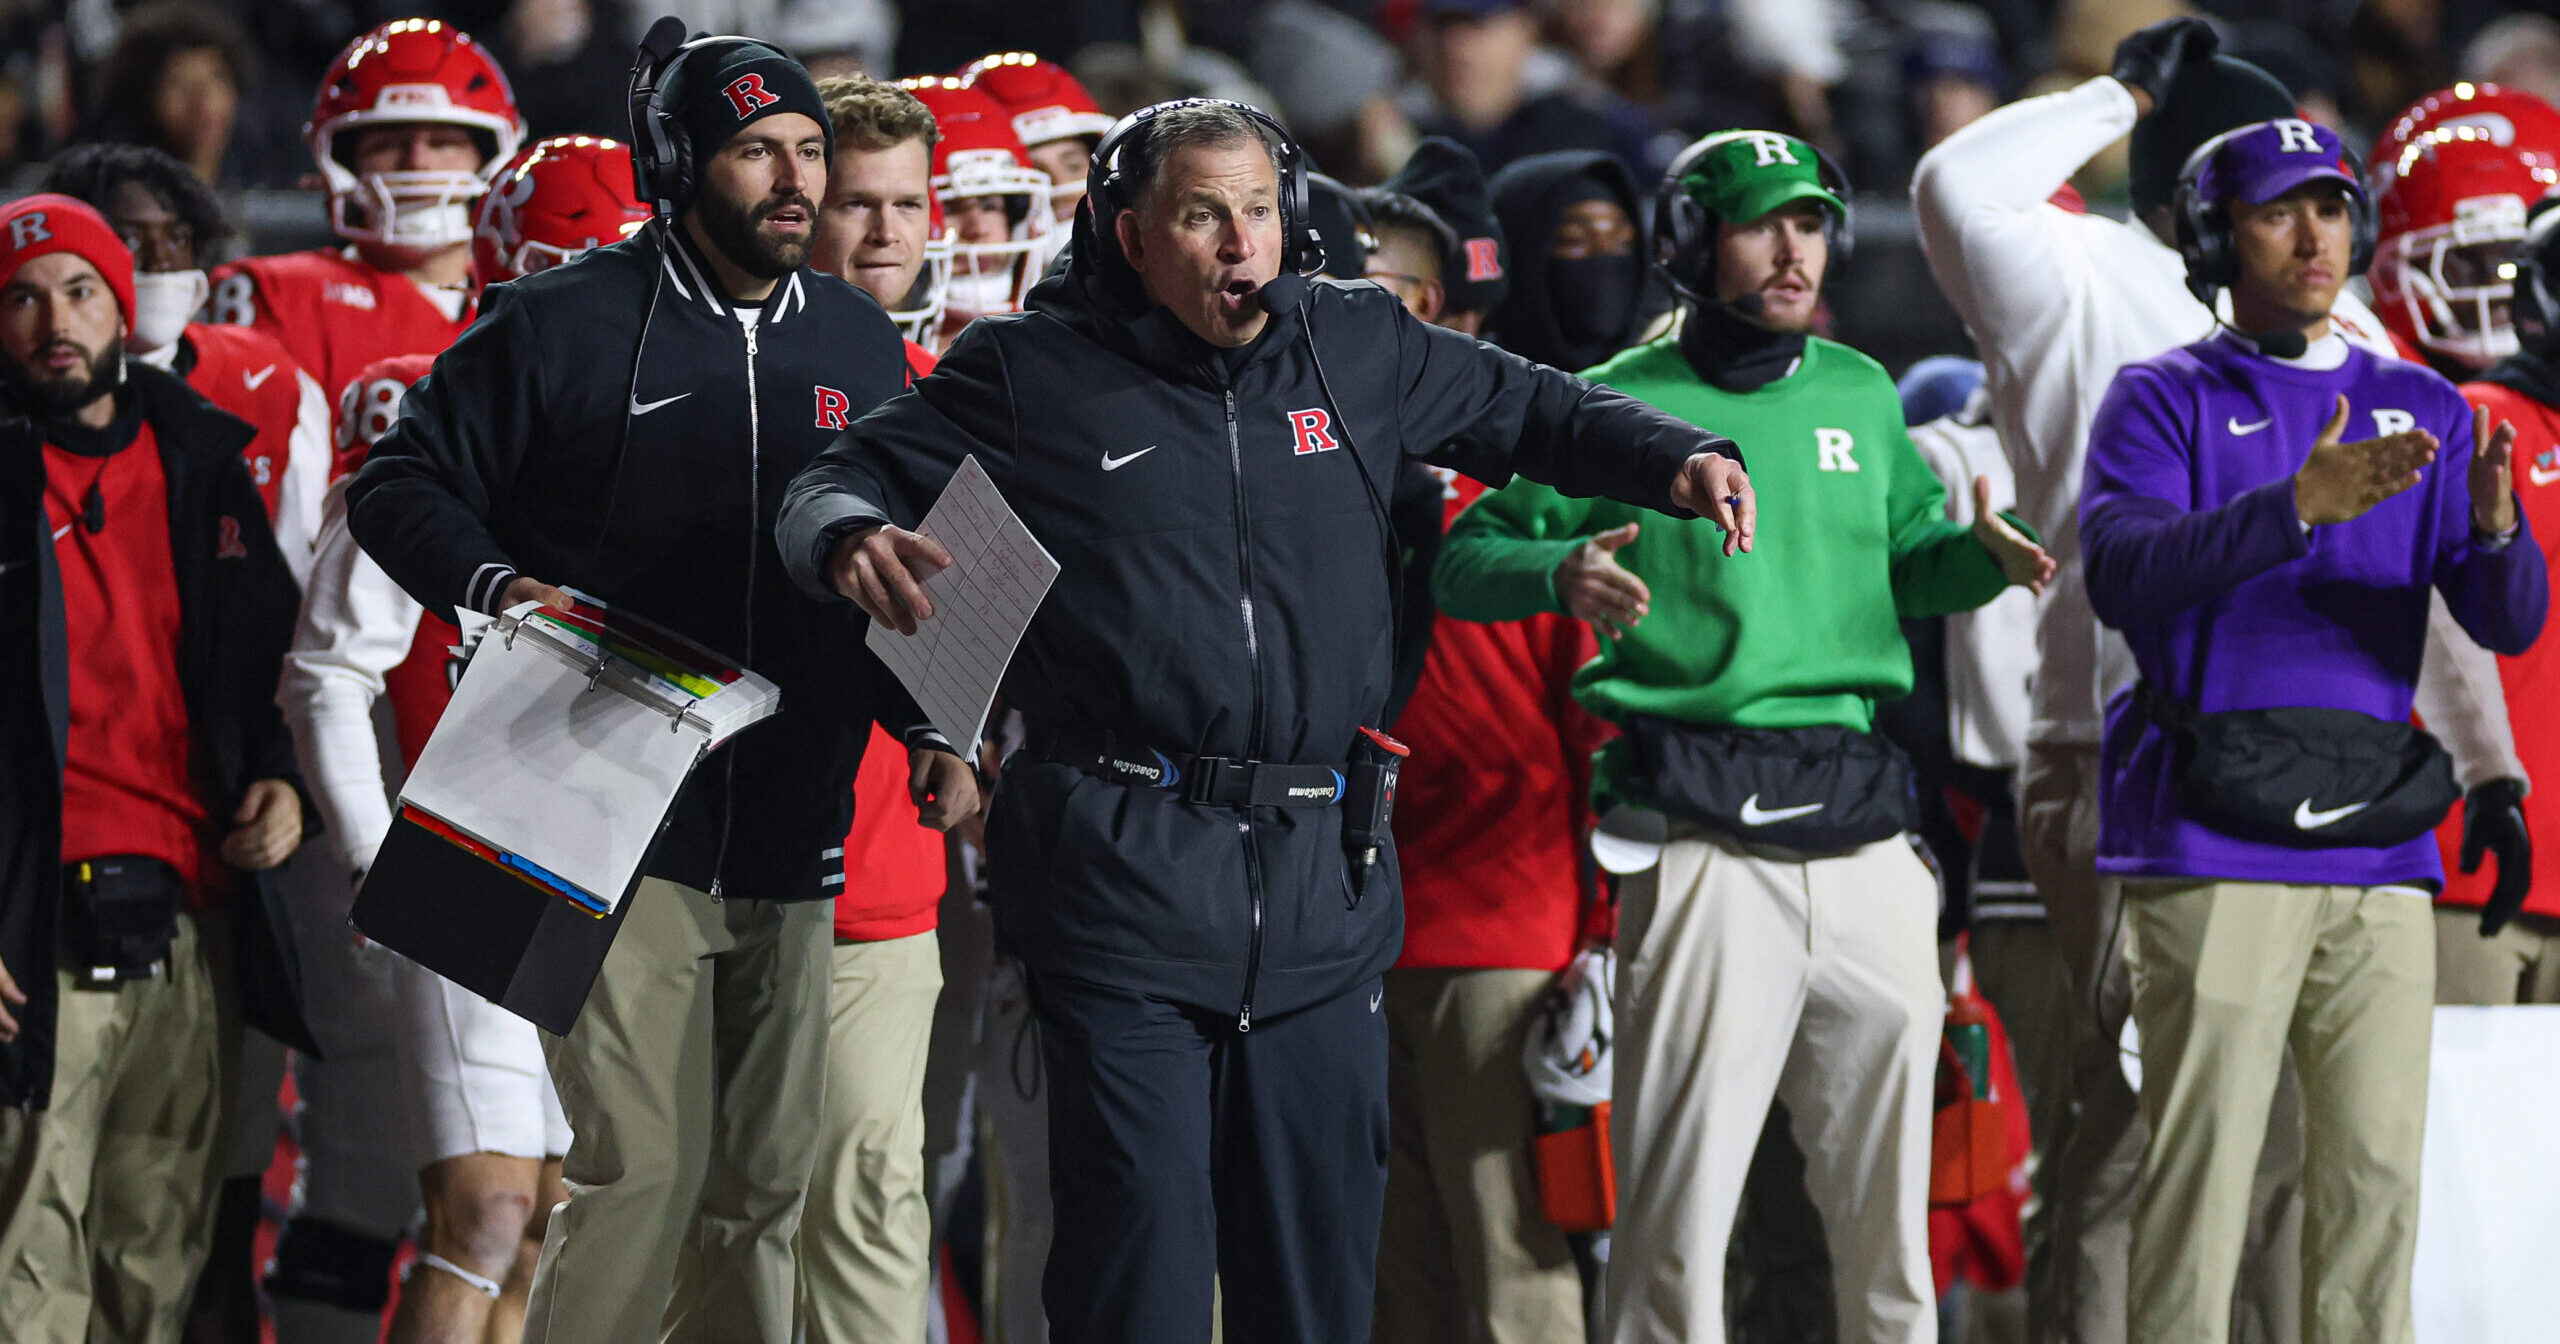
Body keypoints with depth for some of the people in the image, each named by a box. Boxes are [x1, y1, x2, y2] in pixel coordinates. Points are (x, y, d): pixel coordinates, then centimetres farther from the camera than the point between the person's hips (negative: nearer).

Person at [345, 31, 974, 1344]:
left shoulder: (860, 342, 13)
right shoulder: (560, 323, -3)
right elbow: (400, 487, 2)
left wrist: (930, 729, 6)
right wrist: (500, 586, -16)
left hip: (790, 842, 5)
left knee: (763, 1182, 8)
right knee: (644, 1166, -14)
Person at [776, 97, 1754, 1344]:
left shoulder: (1358, 346, 11)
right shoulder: (1034, 374, 1)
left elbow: (1522, 408, 26)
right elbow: (846, 479, 5)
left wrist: (1673, 459, 10)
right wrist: (849, 540, -19)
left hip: (1320, 890, 4)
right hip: (1126, 878, -4)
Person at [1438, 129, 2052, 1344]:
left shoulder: (1861, 396, 16)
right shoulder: (1624, 406, 1)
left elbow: (1910, 557, 23)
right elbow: (1464, 562, 1)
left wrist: (1984, 556, 1)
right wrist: (1560, 576, -20)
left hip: (1864, 832, 5)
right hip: (1706, 838, -5)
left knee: (1887, 1197, 9)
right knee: (1682, 1196, -9)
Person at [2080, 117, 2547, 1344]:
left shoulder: (2422, 411, 17)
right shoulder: (2164, 401, 5)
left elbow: (2507, 623, 9)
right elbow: (2122, 574, -13)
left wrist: (2494, 528, -15)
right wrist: (2297, 506, -26)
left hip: (2377, 834, 4)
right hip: (2213, 836, -4)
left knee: (2377, 1168, 2)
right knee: (2203, 1161, -9)